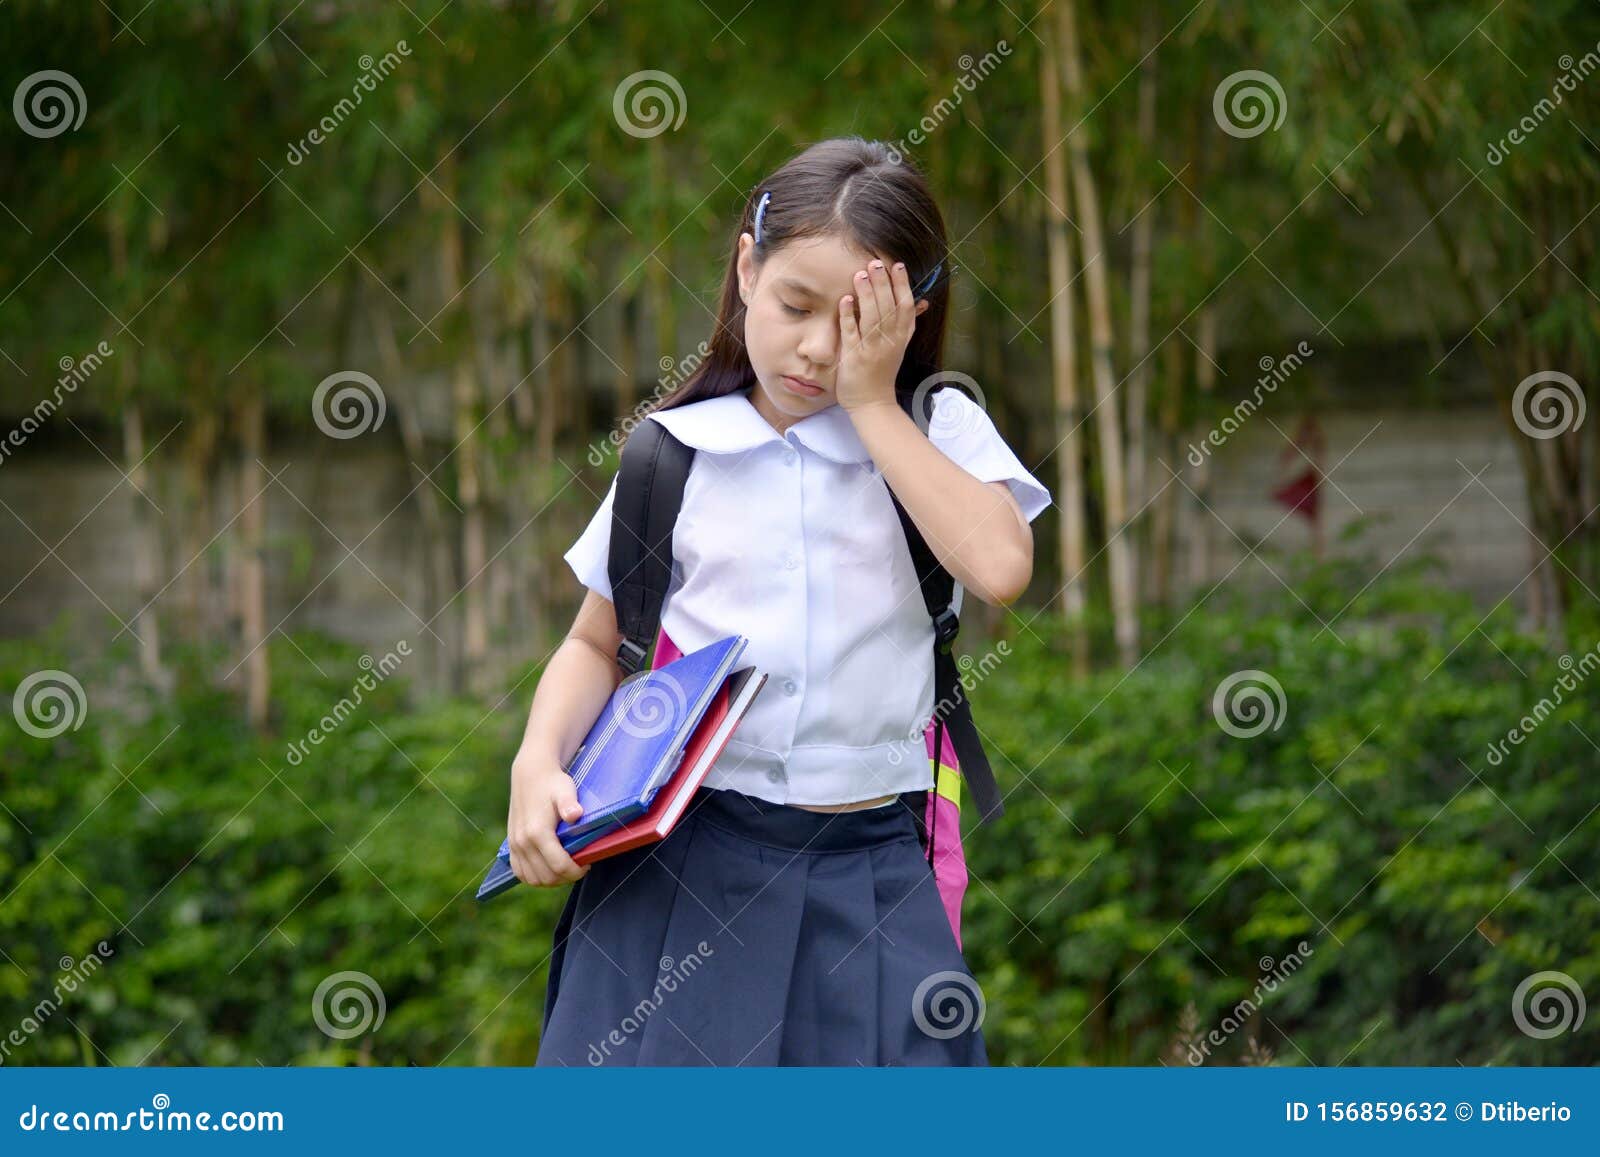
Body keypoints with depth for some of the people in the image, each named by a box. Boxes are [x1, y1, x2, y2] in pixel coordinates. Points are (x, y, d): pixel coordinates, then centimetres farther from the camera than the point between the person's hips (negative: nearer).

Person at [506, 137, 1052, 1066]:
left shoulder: (938, 430, 5)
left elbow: (1000, 565, -15)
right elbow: (598, 645, 15)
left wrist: (871, 402, -8)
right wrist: (539, 759, -5)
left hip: (870, 879, 0)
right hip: (683, 868, 0)